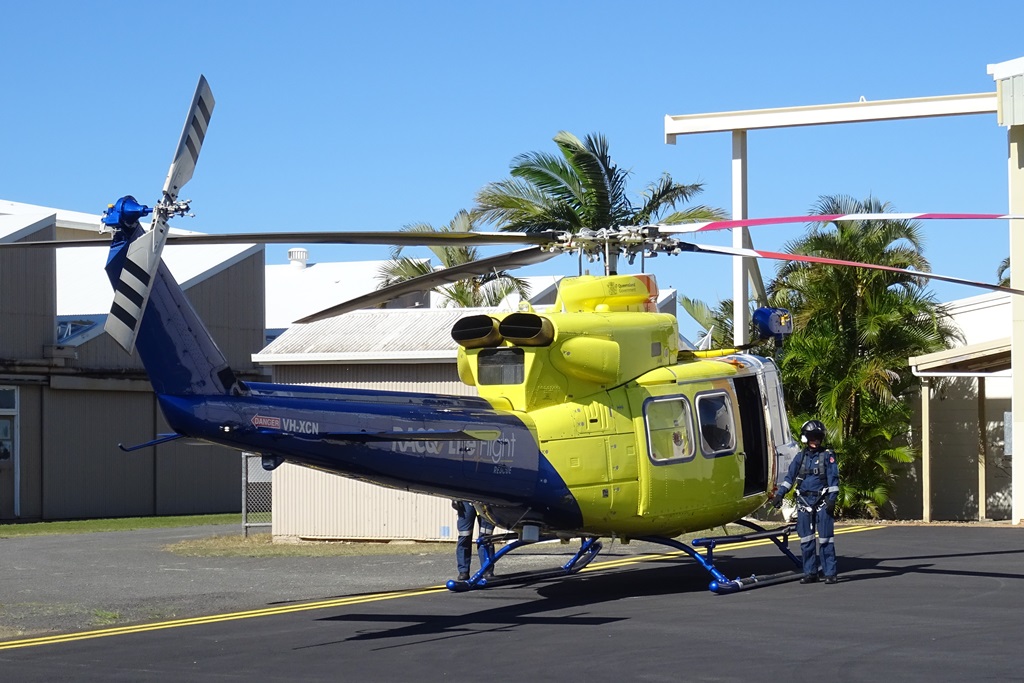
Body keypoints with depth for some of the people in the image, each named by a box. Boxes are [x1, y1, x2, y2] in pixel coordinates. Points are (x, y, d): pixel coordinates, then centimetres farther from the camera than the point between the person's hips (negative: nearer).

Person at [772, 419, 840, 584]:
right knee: (806, 539, 5)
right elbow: (790, 477, 12)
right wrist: (779, 493, 3)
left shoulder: (827, 456, 2)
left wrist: (832, 498, -10)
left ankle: (830, 573, -2)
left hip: (822, 501, -4)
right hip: (804, 501, 4)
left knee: (826, 538, -5)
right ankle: (810, 573, 12)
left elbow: (833, 478, -2)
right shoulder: (800, 457, 11)